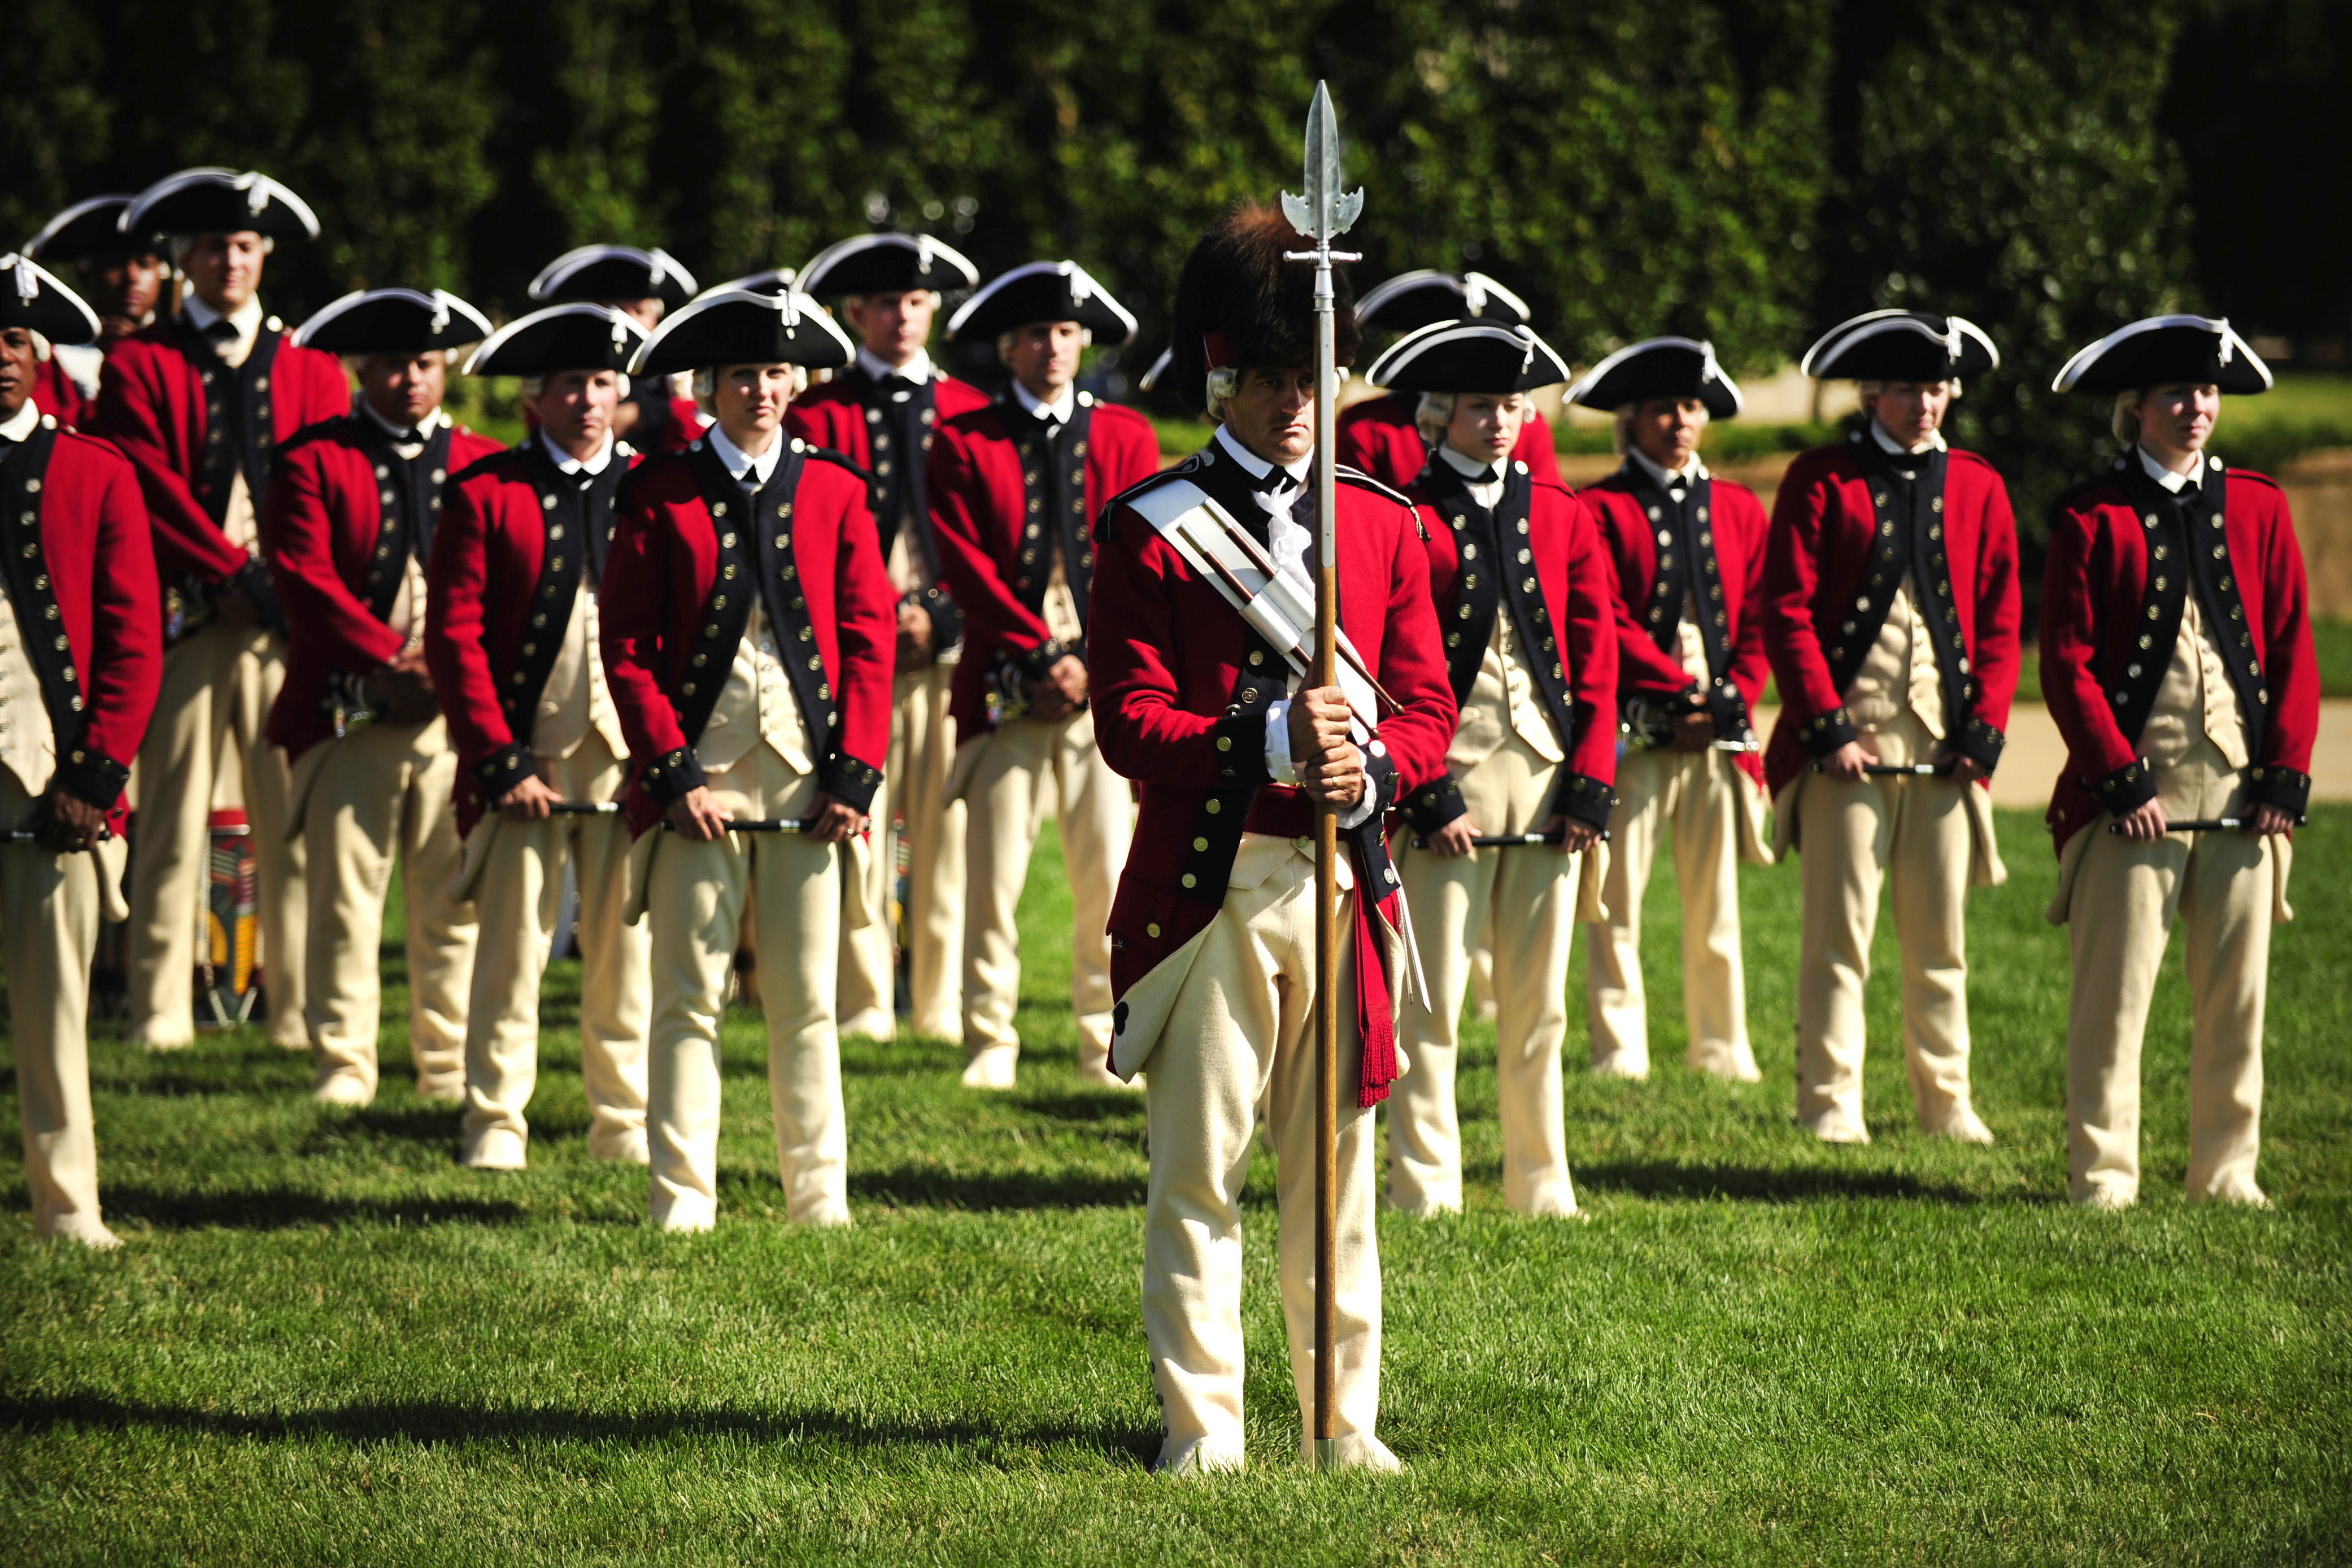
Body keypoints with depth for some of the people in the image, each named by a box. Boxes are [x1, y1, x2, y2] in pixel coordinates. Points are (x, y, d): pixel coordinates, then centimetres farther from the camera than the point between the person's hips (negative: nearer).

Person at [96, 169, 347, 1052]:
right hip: (183, 618, -2)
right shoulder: (140, 367, 8)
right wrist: (236, 570, -12)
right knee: (173, 822, -2)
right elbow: (150, 490, -3)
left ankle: (301, 1013, 2)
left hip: (286, 623, 2)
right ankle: (162, 1013, 0)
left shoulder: (314, 372, 16)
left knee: (296, 824, -1)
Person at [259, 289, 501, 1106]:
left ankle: (452, 1066, 10)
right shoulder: (314, 462, 4)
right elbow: (303, 578, -5)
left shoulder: (483, 464, 13)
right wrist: (390, 655, -14)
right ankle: (343, 1064, 4)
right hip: (348, 713, -2)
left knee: (457, 900, 3)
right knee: (345, 895, -1)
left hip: (458, 710, 2)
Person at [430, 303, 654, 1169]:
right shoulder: (484, 495, 1)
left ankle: (625, 1124, 14)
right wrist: (500, 762, -9)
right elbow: (454, 639, -2)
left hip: (629, 761, 2)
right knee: (511, 949, -1)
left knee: (628, 950, 5)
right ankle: (495, 1126, 6)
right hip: (523, 758, -2)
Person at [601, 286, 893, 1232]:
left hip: (807, 786, 2)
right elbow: (627, 645, 1)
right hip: (698, 779, -1)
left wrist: (854, 776, -3)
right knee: (690, 998, -1)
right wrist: (672, 772, -9)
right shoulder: (661, 496, 4)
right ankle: (682, 1201, 2)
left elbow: (869, 640, 7)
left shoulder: (834, 492, 9)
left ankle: (819, 1199, 12)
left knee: (806, 1003, 5)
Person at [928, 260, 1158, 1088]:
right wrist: (1042, 654, -10)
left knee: (1110, 876, 0)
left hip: (1105, 682, 1)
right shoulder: (964, 443, 6)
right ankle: (990, 1043, 3)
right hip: (1004, 685, -1)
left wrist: (1094, 662, -7)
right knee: (993, 874, -4)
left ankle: (1107, 1046, 8)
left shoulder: (1127, 436, 11)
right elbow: (967, 567, -2)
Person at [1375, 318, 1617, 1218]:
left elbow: (1596, 657, 9)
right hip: (1449, 783, -4)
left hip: (1549, 778, 4)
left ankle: (1542, 1187, 15)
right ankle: (1426, 1189, 1)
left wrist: (1591, 787, 0)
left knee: (1540, 1003, 9)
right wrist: (1430, 796, -12)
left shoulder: (1559, 516, 12)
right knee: (1433, 1000, -3)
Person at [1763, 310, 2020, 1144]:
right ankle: (1831, 1102, 0)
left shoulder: (1978, 487, 12)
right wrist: (1827, 726, -11)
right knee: (1839, 934, -4)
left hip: (1944, 744, 3)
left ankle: (1945, 1099, 16)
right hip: (1846, 737, -3)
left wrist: (1982, 731, -1)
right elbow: (1787, 612, -3)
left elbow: (2000, 622, 11)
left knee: (1941, 939, 7)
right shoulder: (1820, 480, 1)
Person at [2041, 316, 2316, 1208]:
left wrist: (2285, 776, -1)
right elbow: (2067, 664, -4)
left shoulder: (2257, 507, 11)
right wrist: (2121, 781, -12)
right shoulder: (2092, 519, 1)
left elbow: (2293, 647, 9)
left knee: (2237, 999, 6)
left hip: (2242, 791, 4)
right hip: (2132, 792, -3)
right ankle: (2103, 1177, 3)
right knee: (2114, 996, -4)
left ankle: (2227, 1174, 15)